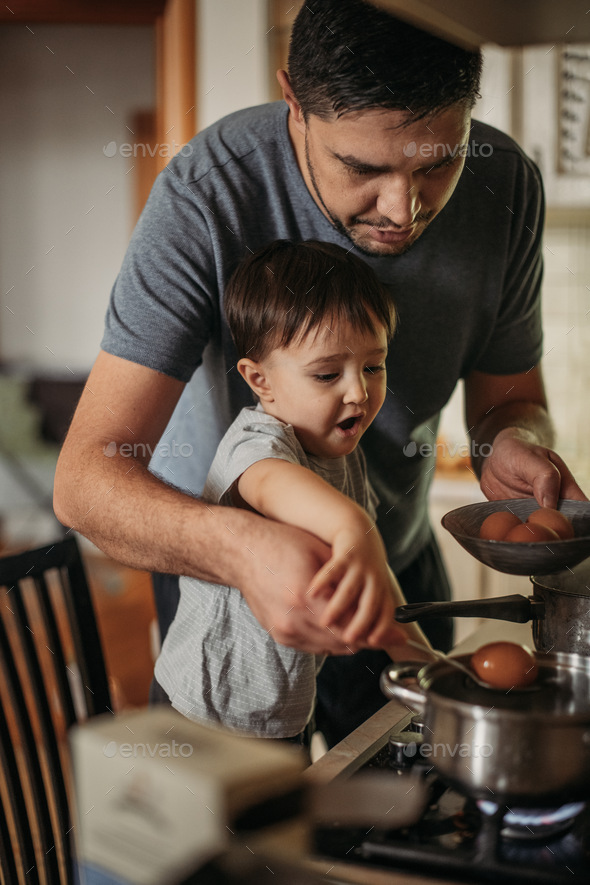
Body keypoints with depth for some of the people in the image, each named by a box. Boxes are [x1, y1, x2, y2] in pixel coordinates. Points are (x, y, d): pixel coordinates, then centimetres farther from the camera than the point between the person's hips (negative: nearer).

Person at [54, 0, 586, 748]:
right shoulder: (207, 194, -33)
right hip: (217, 566, -3)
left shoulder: (507, 185, -20)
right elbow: (86, 477, -38)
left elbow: (510, 397, -6)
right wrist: (239, 546, -58)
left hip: (399, 559, 4)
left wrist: (513, 444, -31)